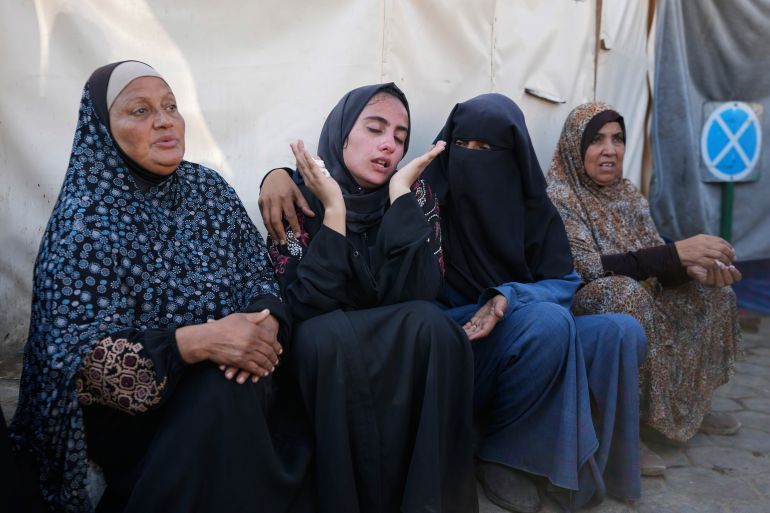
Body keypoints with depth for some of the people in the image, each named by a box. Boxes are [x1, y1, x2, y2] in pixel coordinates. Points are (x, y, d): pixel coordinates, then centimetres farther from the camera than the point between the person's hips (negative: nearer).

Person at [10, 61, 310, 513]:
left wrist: (265, 320, -21)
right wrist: (197, 340, -32)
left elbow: (260, 273, 4)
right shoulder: (85, 219, -13)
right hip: (135, 407, -5)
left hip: (234, 376, 5)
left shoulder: (209, 187, 3)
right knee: (224, 395, -30)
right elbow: (75, 358, -19)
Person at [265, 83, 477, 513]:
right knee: (327, 333, -33)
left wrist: (400, 195, -21)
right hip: (324, 357, -1)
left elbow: (417, 293, -19)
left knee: (431, 325, -29)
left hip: (407, 348, 2)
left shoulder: (416, 196, -4)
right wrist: (335, 208, -25)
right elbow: (307, 306, -20)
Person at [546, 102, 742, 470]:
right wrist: (675, 253, -31)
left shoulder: (626, 194, 6)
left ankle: (691, 402, 14)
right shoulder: (556, 197, -16)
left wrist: (694, 267, -22)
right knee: (623, 291, -36)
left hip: (632, 303, 8)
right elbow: (586, 268, -26)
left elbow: (655, 257, 2)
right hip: (577, 308, -8)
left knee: (710, 292, 2)